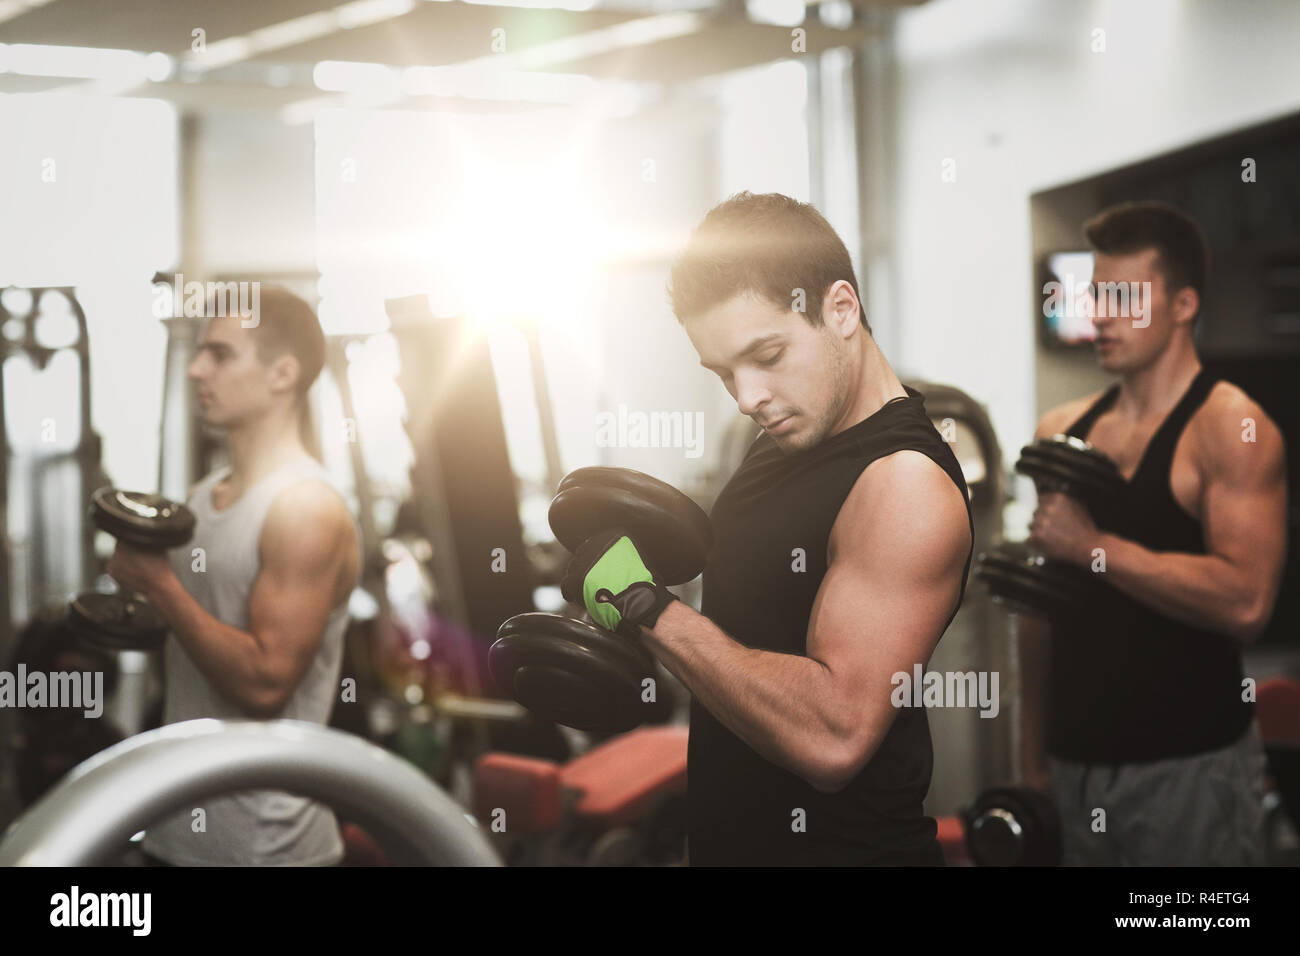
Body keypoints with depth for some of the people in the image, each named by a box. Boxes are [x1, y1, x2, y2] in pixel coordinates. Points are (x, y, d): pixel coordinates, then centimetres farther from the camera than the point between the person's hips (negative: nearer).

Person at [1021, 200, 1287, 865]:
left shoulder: (1230, 429, -9)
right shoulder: (1062, 431, 10)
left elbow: (1246, 602, -22)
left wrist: (1094, 546, -21)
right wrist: (1034, 758, 13)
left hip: (1188, 769, -5)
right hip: (1078, 763, 6)